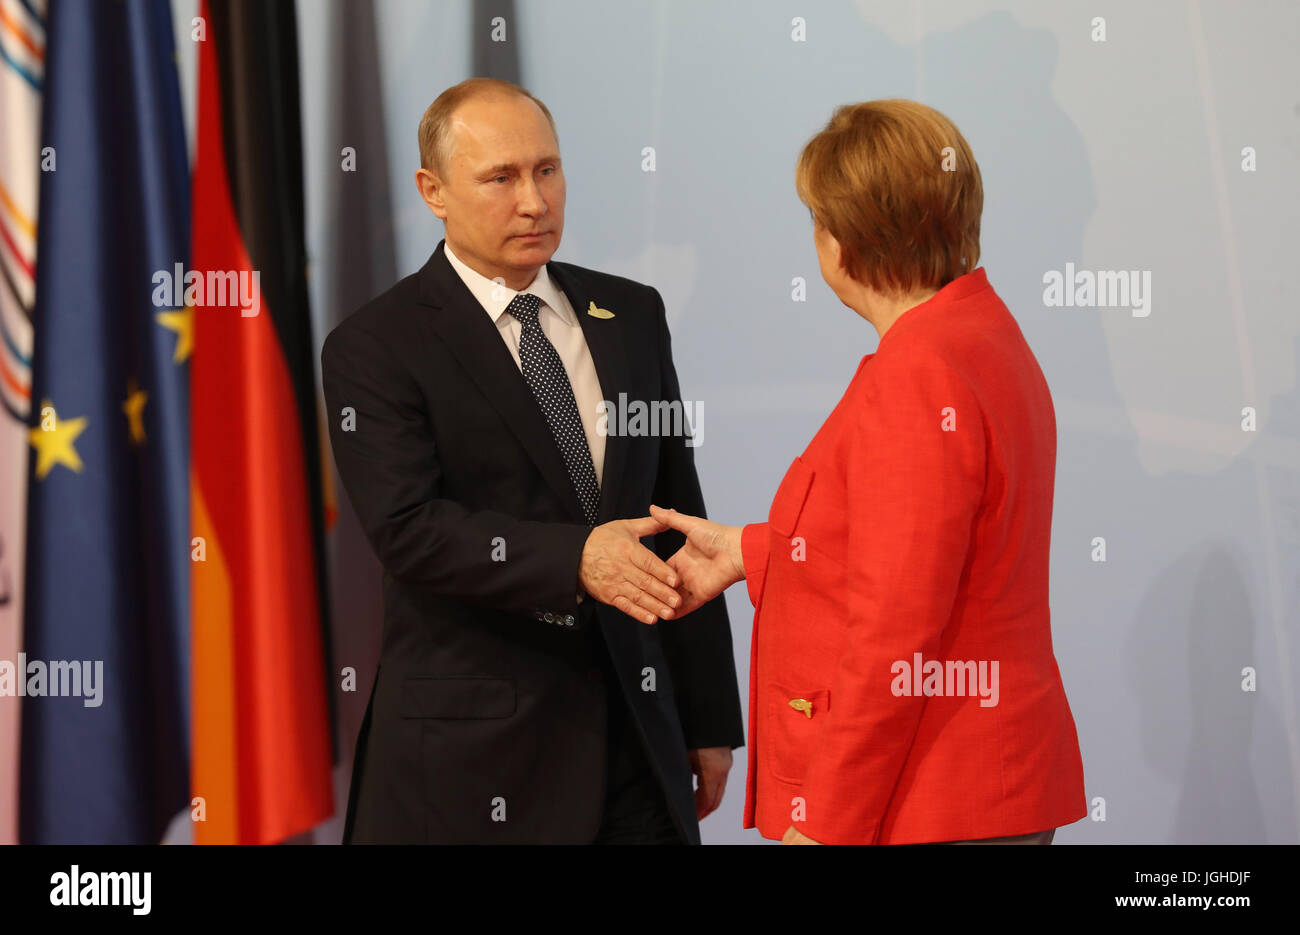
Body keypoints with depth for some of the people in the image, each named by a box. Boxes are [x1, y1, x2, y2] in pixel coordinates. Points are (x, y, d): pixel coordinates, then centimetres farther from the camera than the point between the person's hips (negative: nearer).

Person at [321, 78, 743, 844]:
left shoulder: (633, 316, 11)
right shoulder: (373, 349, -5)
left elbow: (680, 517, 12)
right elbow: (409, 528, -17)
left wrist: (709, 719, 10)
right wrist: (575, 559, -30)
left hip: (637, 734, 4)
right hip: (475, 755, -4)